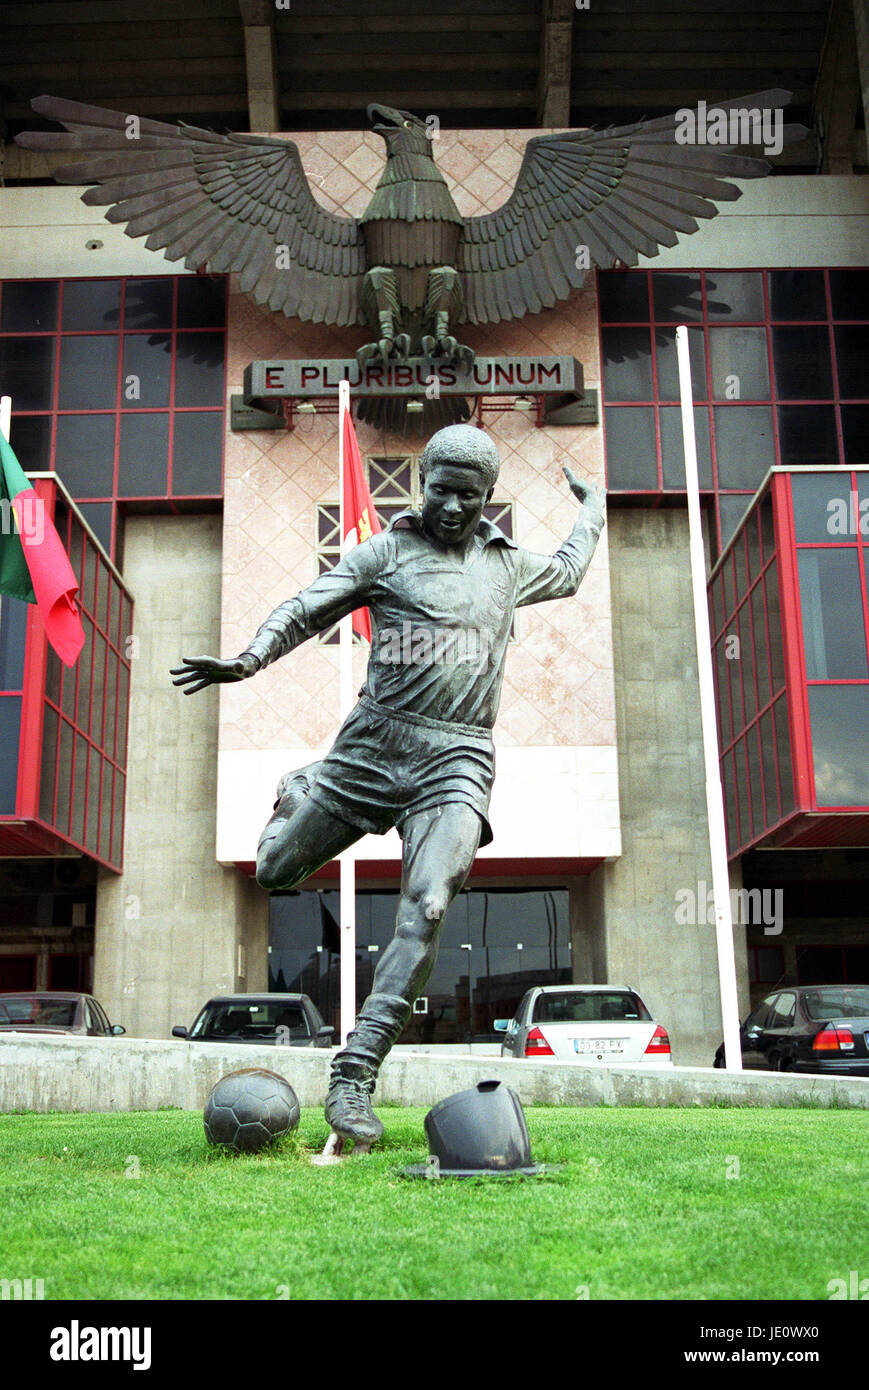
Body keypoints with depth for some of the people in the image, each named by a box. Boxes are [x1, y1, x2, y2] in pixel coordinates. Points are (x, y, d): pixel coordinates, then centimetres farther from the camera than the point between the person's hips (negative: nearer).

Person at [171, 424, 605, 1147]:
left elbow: (566, 574, 40)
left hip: (458, 761, 1)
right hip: (374, 742, -1)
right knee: (276, 870, 5)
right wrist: (251, 658, -20)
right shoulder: (386, 551, 6)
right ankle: (297, 792, 42)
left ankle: (354, 1075, -16)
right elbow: (306, 610, -2)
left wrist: (593, 508, 50)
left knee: (426, 910, -19)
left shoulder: (509, 565, 18)